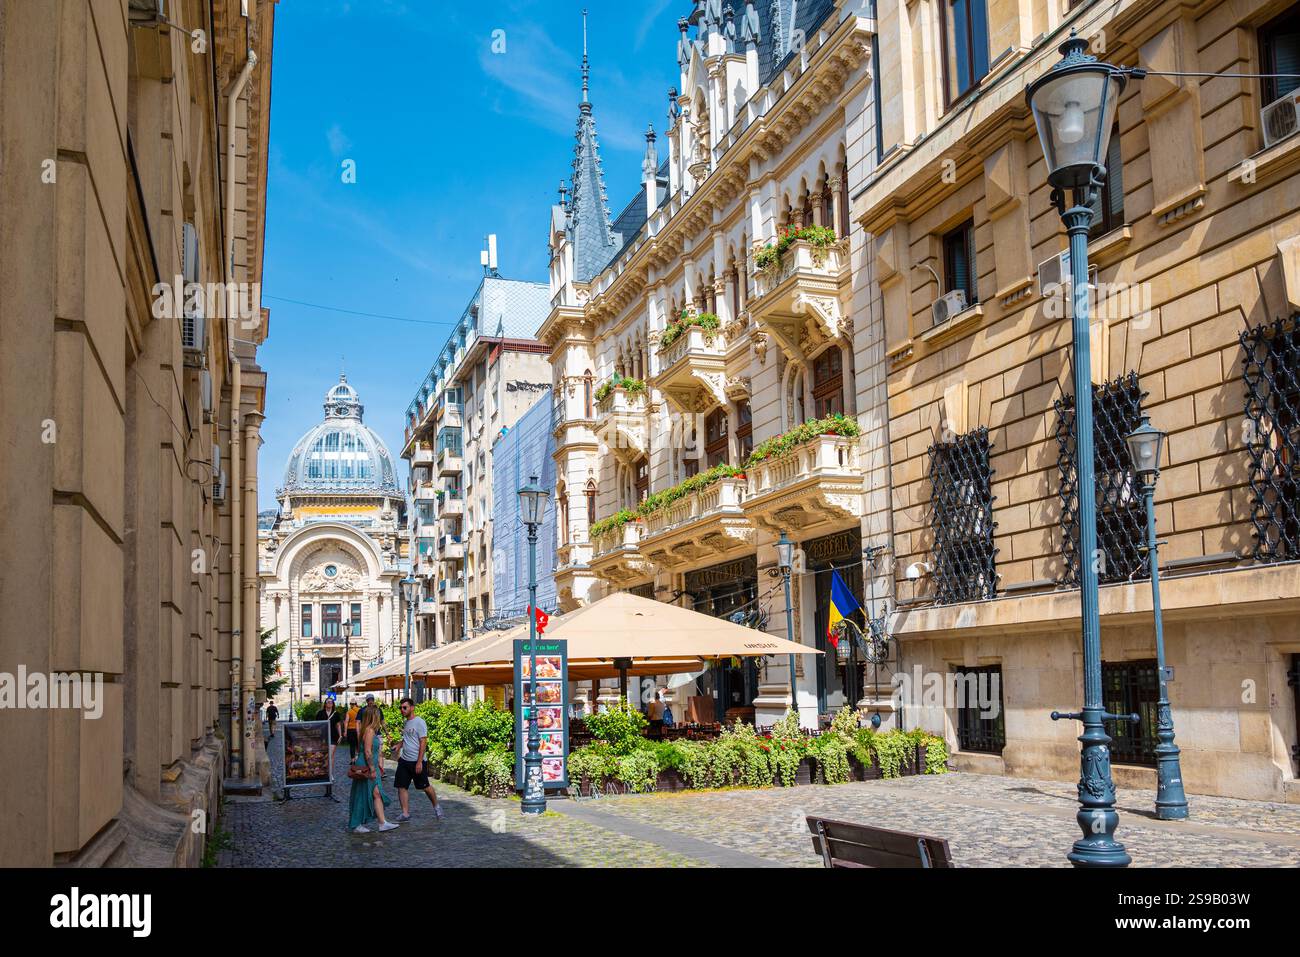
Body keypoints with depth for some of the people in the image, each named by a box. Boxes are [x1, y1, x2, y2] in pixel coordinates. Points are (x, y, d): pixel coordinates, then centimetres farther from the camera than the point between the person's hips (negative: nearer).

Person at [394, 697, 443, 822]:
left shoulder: (419, 722, -13)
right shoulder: (406, 723, 11)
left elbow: (423, 743, -17)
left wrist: (419, 762, -21)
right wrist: (399, 750, 9)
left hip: (416, 761, -7)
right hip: (404, 760, 7)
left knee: (425, 786, 4)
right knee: (401, 786, 0)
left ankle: (436, 807, 24)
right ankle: (405, 813, 4)